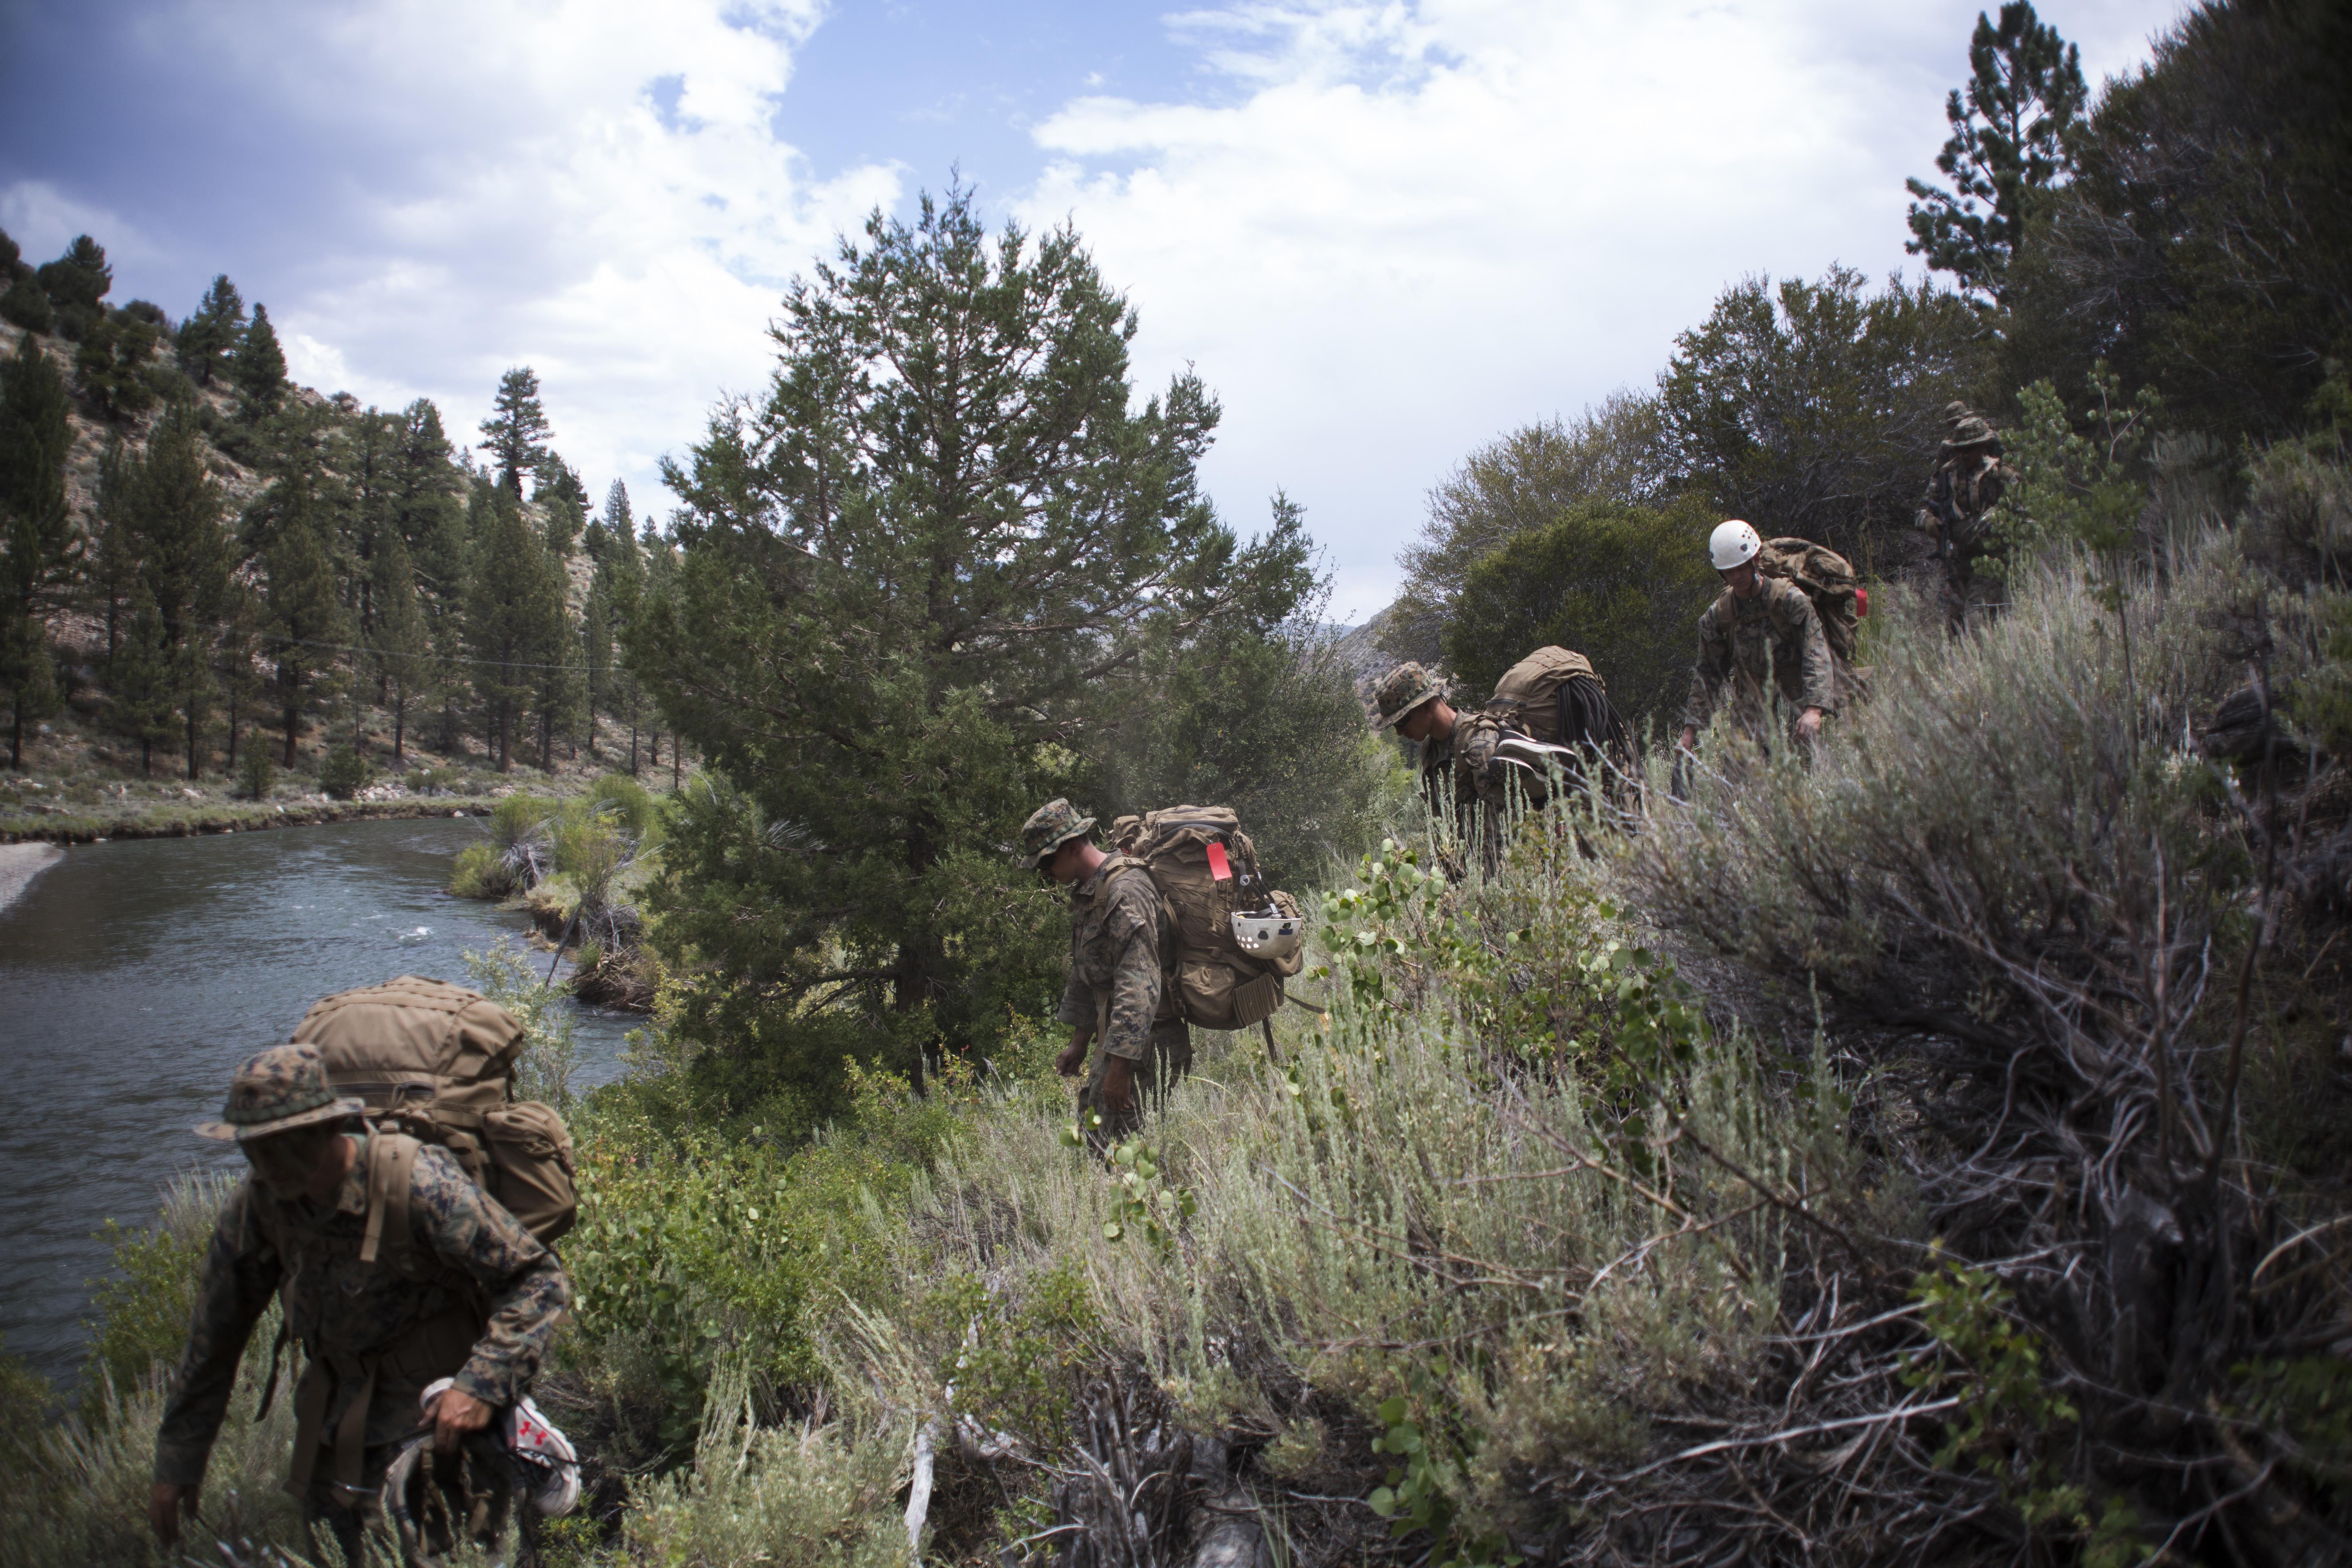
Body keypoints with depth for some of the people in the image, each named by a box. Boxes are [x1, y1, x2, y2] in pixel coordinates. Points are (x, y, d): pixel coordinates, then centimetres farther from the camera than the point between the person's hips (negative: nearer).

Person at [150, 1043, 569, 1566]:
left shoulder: (420, 1184, -27)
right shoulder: (257, 1201, -9)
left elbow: (540, 1280, -24)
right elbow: (213, 1338, 3)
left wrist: (484, 1384, -35)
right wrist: (176, 1464, 6)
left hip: (437, 1406, -6)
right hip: (337, 1407, 6)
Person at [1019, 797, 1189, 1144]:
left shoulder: (1126, 893, -21)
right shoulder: (1086, 891, 12)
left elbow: (1139, 988, -27)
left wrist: (1119, 1069, -29)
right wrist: (1079, 1041, 26)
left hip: (1146, 1048, -10)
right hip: (1120, 1039, 10)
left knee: (1111, 1146, -11)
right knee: (1089, 1128, 12)